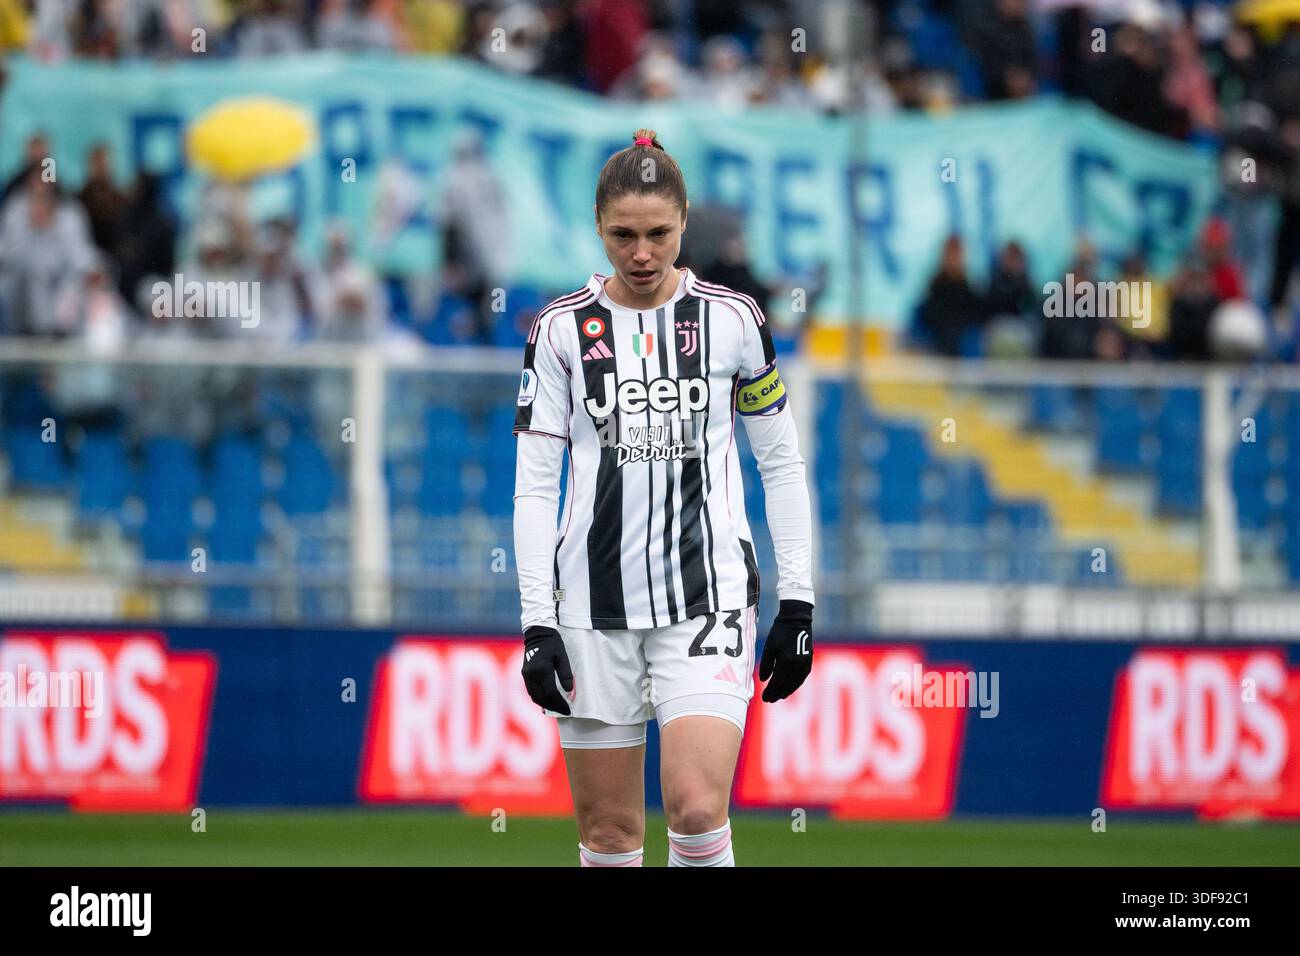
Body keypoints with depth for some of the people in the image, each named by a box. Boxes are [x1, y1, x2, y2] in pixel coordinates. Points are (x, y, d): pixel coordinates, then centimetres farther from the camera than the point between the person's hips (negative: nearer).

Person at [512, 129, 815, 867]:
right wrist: (537, 622, -6)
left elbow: (782, 461, 8)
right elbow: (535, 484, 1)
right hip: (594, 603, 1)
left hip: (709, 592, -1)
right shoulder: (562, 328, 1)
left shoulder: (733, 319, 1)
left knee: (698, 807, -18)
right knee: (610, 829, 3)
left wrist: (798, 601, 3)